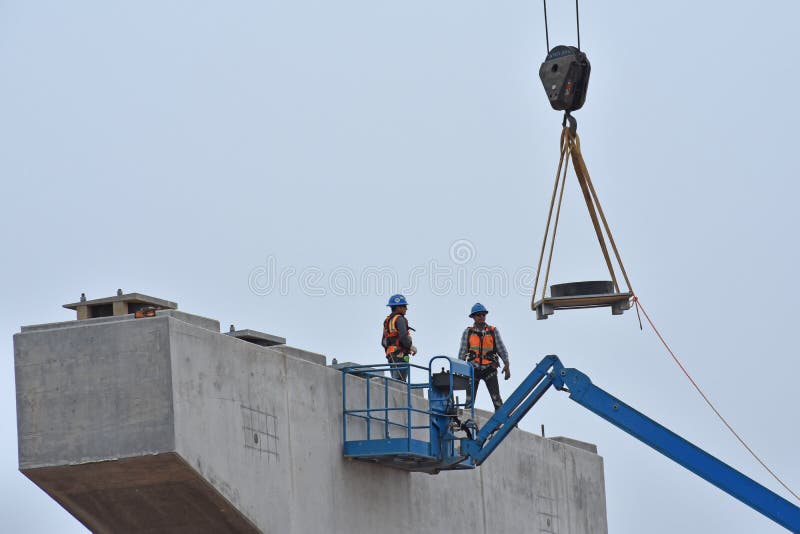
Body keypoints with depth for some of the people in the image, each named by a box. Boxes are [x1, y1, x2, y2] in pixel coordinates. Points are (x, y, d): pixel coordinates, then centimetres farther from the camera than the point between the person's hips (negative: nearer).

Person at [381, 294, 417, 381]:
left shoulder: (387, 321, 19)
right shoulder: (399, 319, -8)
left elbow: (383, 342, 21)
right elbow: (403, 336, -22)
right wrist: (411, 347, -6)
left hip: (390, 354, 9)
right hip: (400, 355, -9)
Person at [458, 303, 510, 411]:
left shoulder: (493, 331, 5)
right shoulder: (468, 332, 5)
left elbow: (501, 349, 3)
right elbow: (462, 352, 7)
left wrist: (506, 365, -6)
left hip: (489, 369, -1)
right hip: (473, 369, 1)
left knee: (496, 397, -10)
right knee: (469, 399, 1)